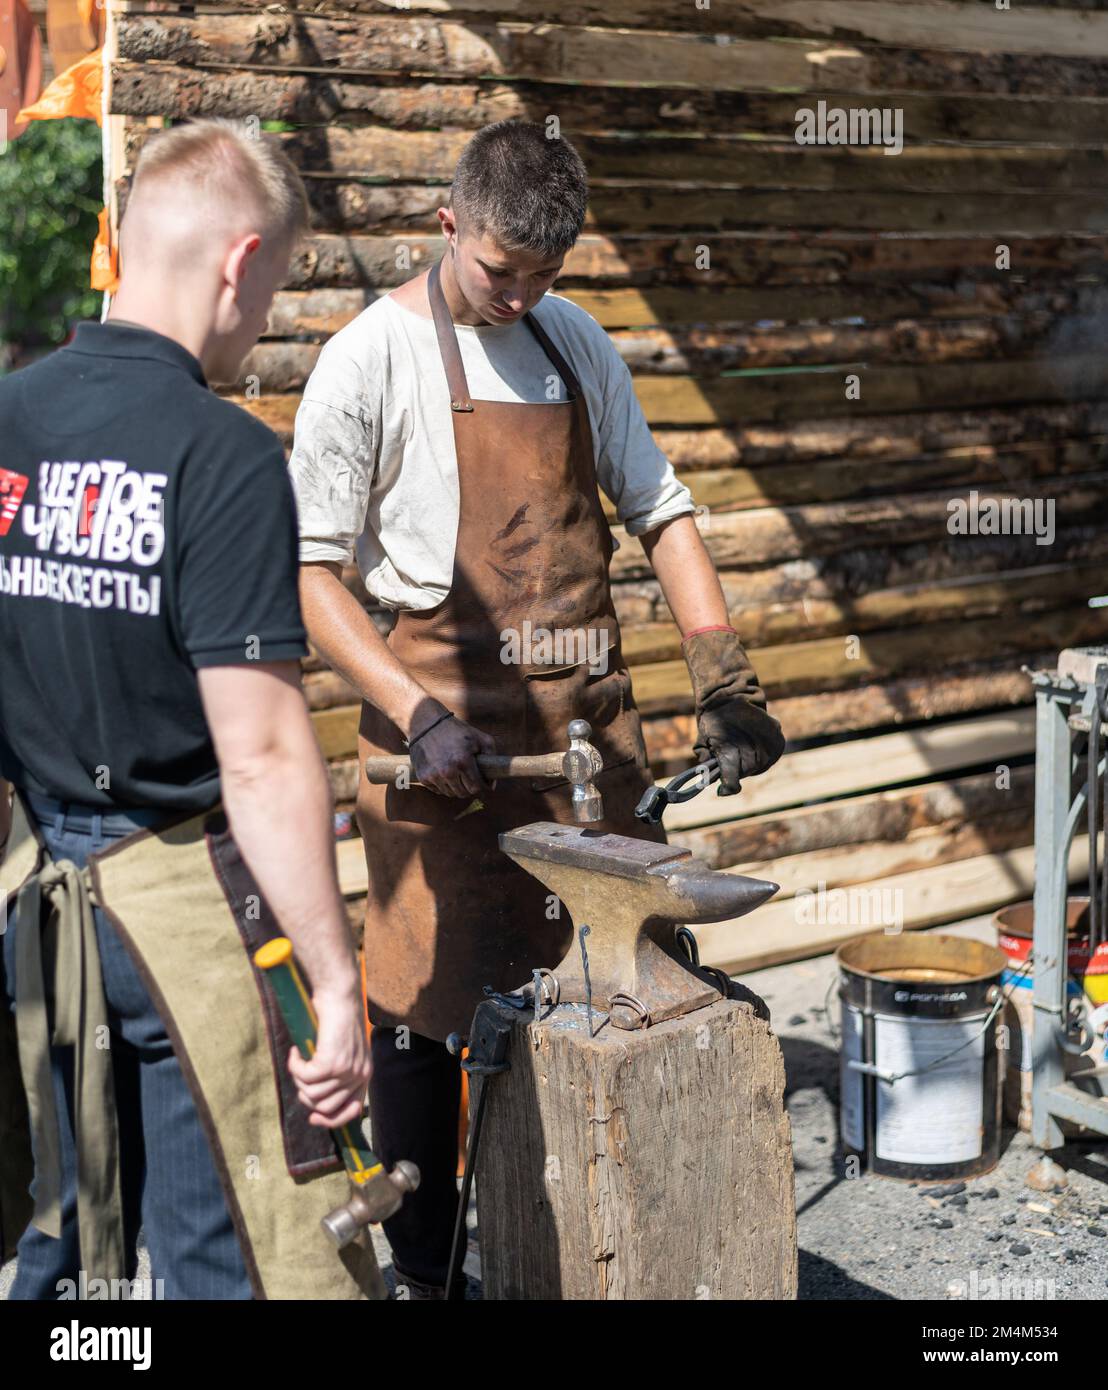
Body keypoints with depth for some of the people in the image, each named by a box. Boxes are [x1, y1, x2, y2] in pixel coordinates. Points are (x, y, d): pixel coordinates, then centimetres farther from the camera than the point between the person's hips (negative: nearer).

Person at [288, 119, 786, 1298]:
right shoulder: (373, 356, -6)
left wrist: (724, 679, 0)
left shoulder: (577, 345, 11)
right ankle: (423, 1268, 20)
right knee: (426, 1003, 2)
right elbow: (307, 569, -8)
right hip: (444, 725, -5)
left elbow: (659, 510, 13)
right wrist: (414, 714, -19)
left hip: (588, 714, 5)